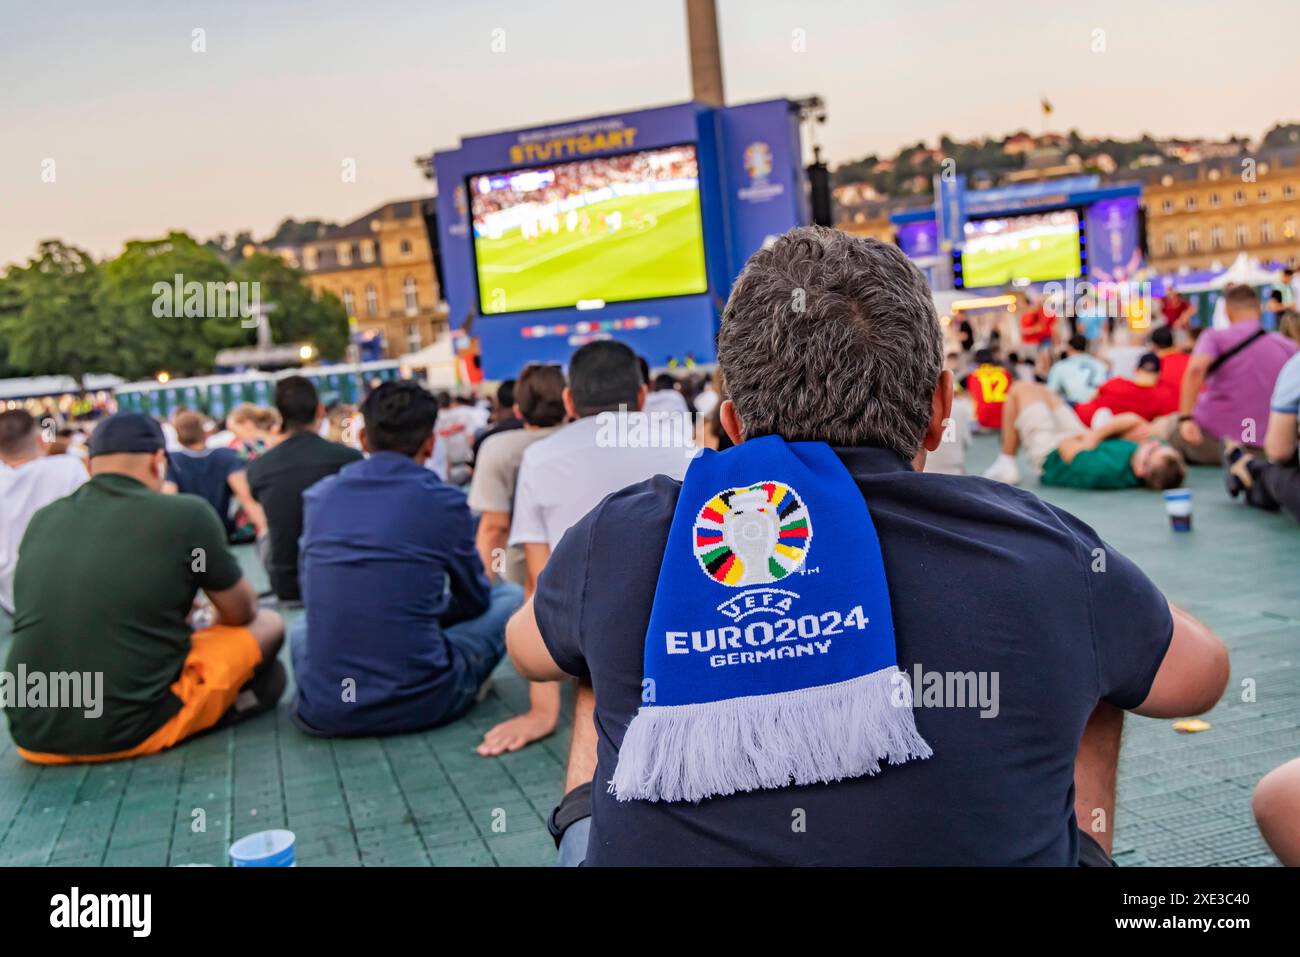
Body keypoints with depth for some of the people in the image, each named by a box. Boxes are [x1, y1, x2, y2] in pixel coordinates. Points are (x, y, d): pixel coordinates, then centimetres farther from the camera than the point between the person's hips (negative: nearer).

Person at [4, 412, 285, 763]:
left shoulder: (42, 521, 6)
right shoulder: (186, 514, -8)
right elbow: (242, 613, 7)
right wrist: (205, 629, 30)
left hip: (34, 735, 6)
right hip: (133, 730, -5)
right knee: (268, 625, 12)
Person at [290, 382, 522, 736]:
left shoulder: (318, 496, 3)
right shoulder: (444, 501, -6)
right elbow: (474, 601, 9)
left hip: (323, 713, 4)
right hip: (422, 705, -4)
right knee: (511, 596, 17)